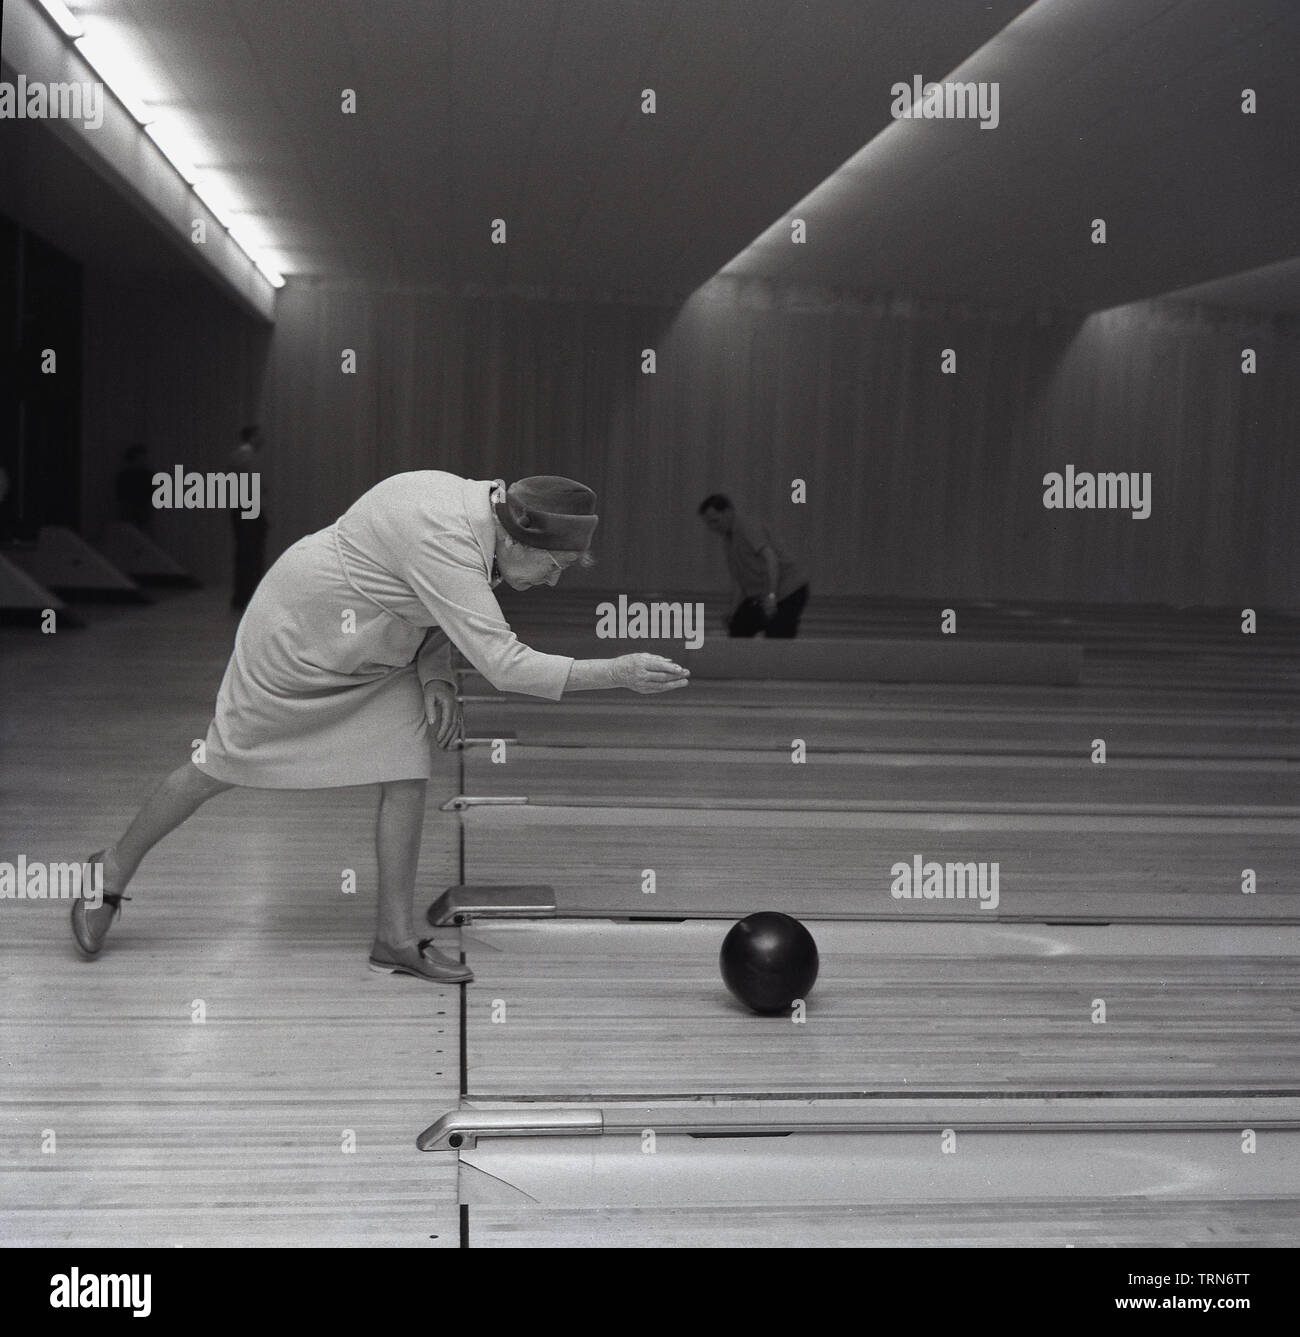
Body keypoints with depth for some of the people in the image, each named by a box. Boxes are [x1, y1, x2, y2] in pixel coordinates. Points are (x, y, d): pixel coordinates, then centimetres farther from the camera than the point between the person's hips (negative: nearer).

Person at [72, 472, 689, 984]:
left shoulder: (478, 502, -7)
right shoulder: (446, 543, -36)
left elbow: (433, 611, 7)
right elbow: (503, 663, -39)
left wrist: (435, 673, -11)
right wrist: (616, 673, -39)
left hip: (376, 651, 8)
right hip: (296, 632, -8)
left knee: (408, 774, -4)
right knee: (220, 765, 5)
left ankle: (396, 938, 4)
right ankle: (114, 870, 28)